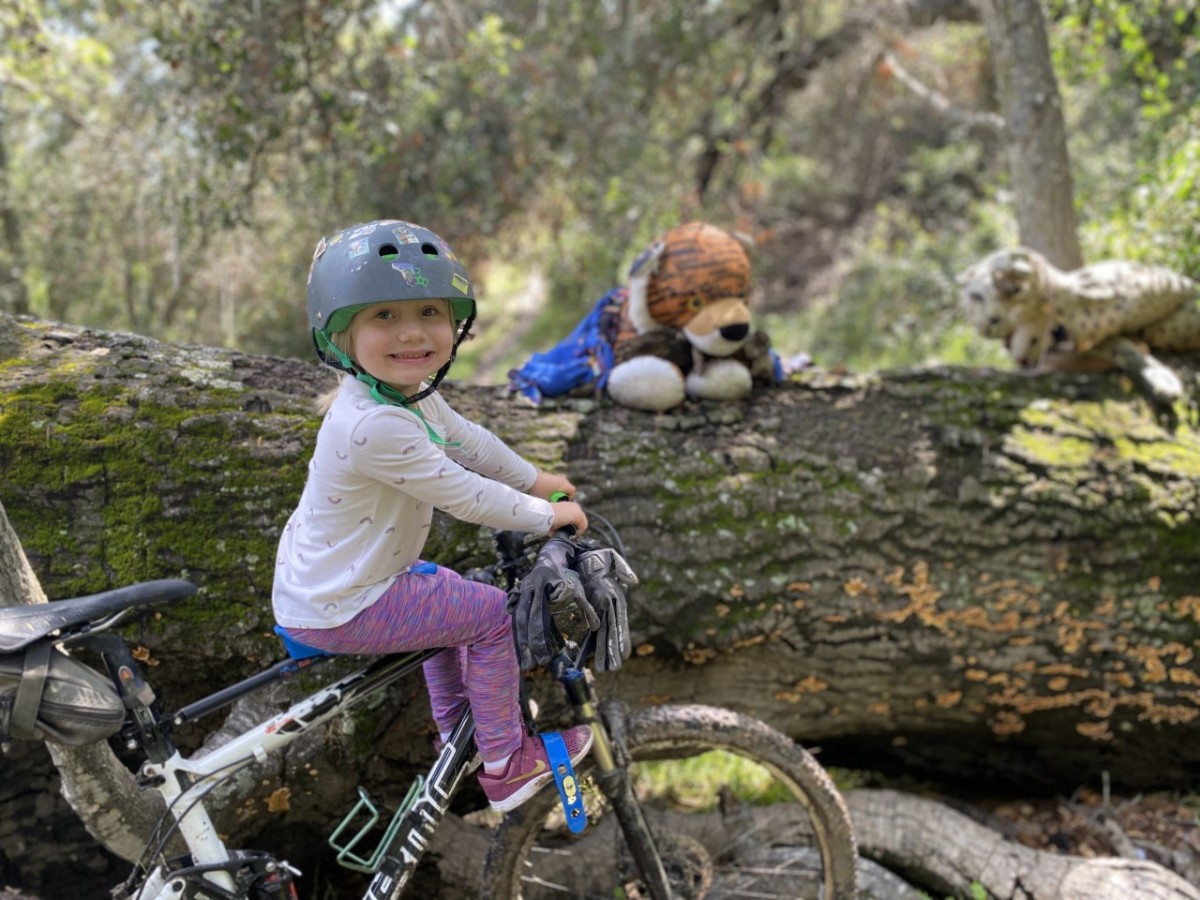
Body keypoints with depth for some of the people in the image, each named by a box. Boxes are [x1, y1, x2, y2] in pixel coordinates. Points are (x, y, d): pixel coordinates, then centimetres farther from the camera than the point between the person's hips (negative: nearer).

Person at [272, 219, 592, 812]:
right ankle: (505, 764, 11)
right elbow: (466, 497, -25)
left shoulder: (409, 391, -1)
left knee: (446, 595, 30)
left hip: (317, 580, 10)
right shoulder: (375, 425, -33)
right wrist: (547, 515, -11)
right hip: (336, 611, -10)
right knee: (491, 614, -3)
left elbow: (468, 441, 15)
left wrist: (533, 479, 24)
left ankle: (458, 733, 45)